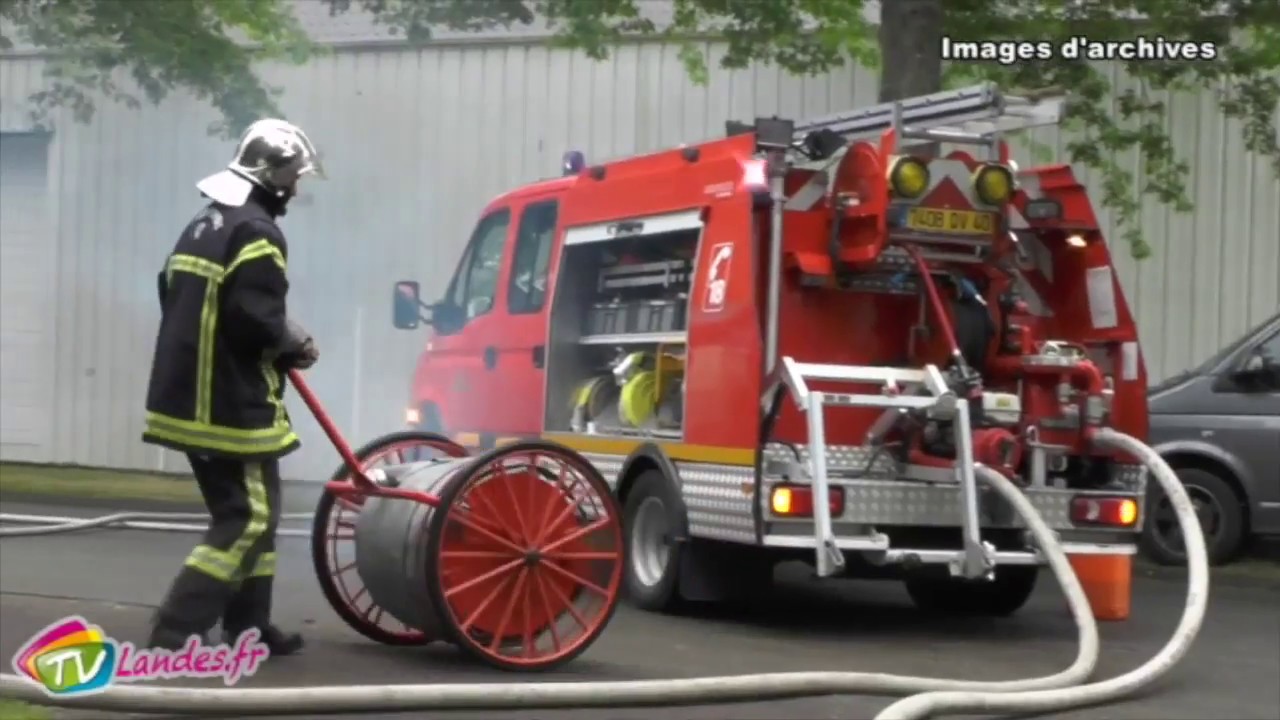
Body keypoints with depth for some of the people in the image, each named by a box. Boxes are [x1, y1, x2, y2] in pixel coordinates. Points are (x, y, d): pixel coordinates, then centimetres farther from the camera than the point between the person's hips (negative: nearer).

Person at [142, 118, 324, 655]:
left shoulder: (205, 224, 16)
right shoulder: (257, 231, -15)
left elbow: (177, 299, 19)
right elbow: (255, 319, -24)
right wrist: (294, 344, -4)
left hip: (190, 397, 10)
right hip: (230, 405, -10)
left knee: (246, 510, 17)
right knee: (249, 518, -6)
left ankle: (248, 625, 22)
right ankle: (176, 631, -11)